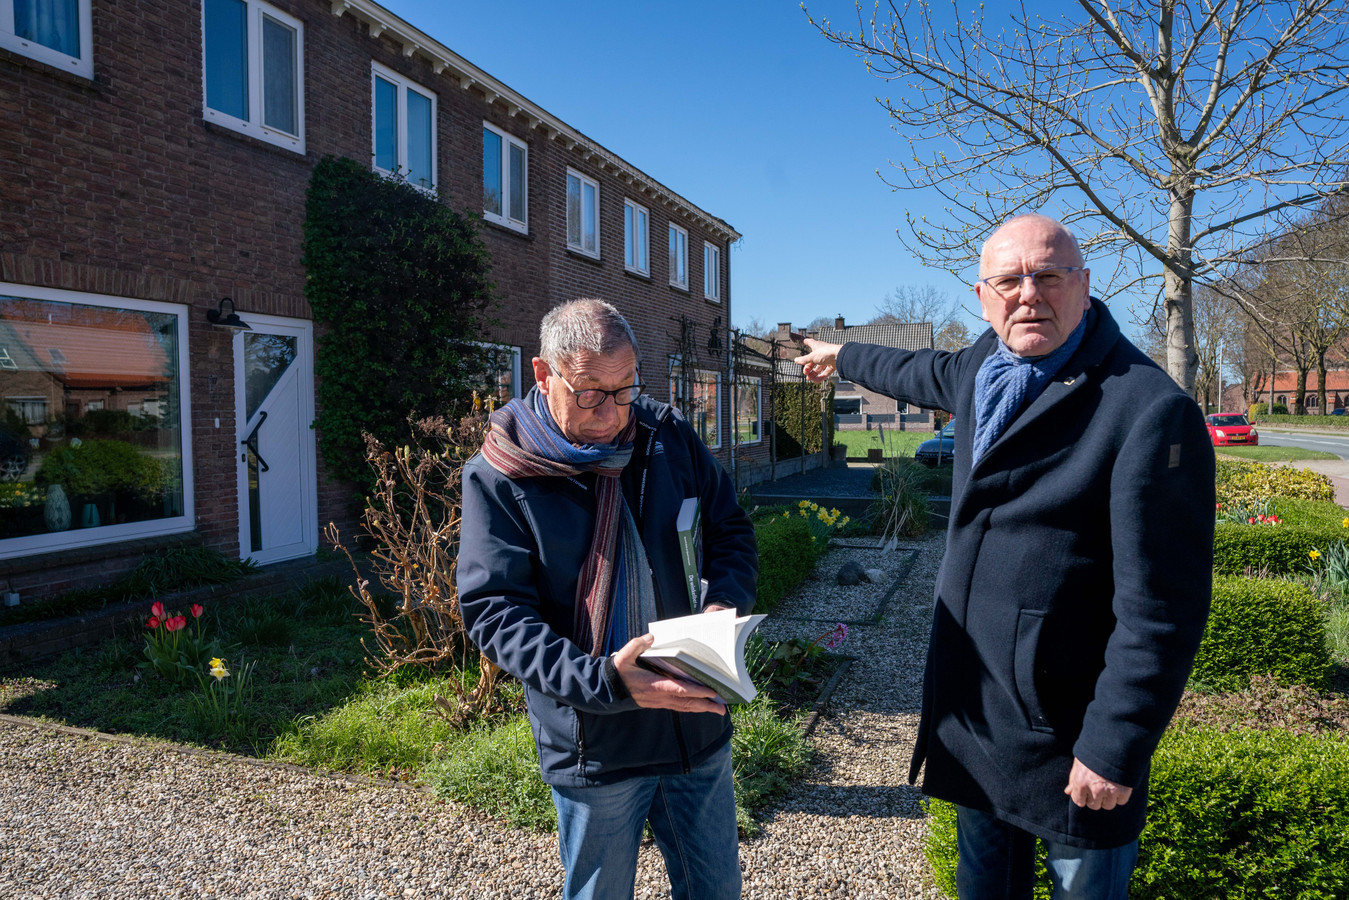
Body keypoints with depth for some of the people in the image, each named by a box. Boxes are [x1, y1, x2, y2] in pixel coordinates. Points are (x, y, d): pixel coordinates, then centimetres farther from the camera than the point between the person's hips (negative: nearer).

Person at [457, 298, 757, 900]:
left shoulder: (670, 438, -2)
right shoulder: (497, 476, -12)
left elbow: (732, 530, 7)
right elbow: (495, 612, -16)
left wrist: (725, 603, -14)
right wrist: (600, 681, -29)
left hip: (697, 724, 4)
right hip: (592, 746, -3)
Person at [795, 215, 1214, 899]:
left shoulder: (1150, 411, -20)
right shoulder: (986, 365, 3)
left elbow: (1161, 606, -20)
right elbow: (927, 373, 28)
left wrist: (1114, 749, -18)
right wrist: (844, 357, 44)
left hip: (1069, 739, -7)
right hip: (973, 709, 7)